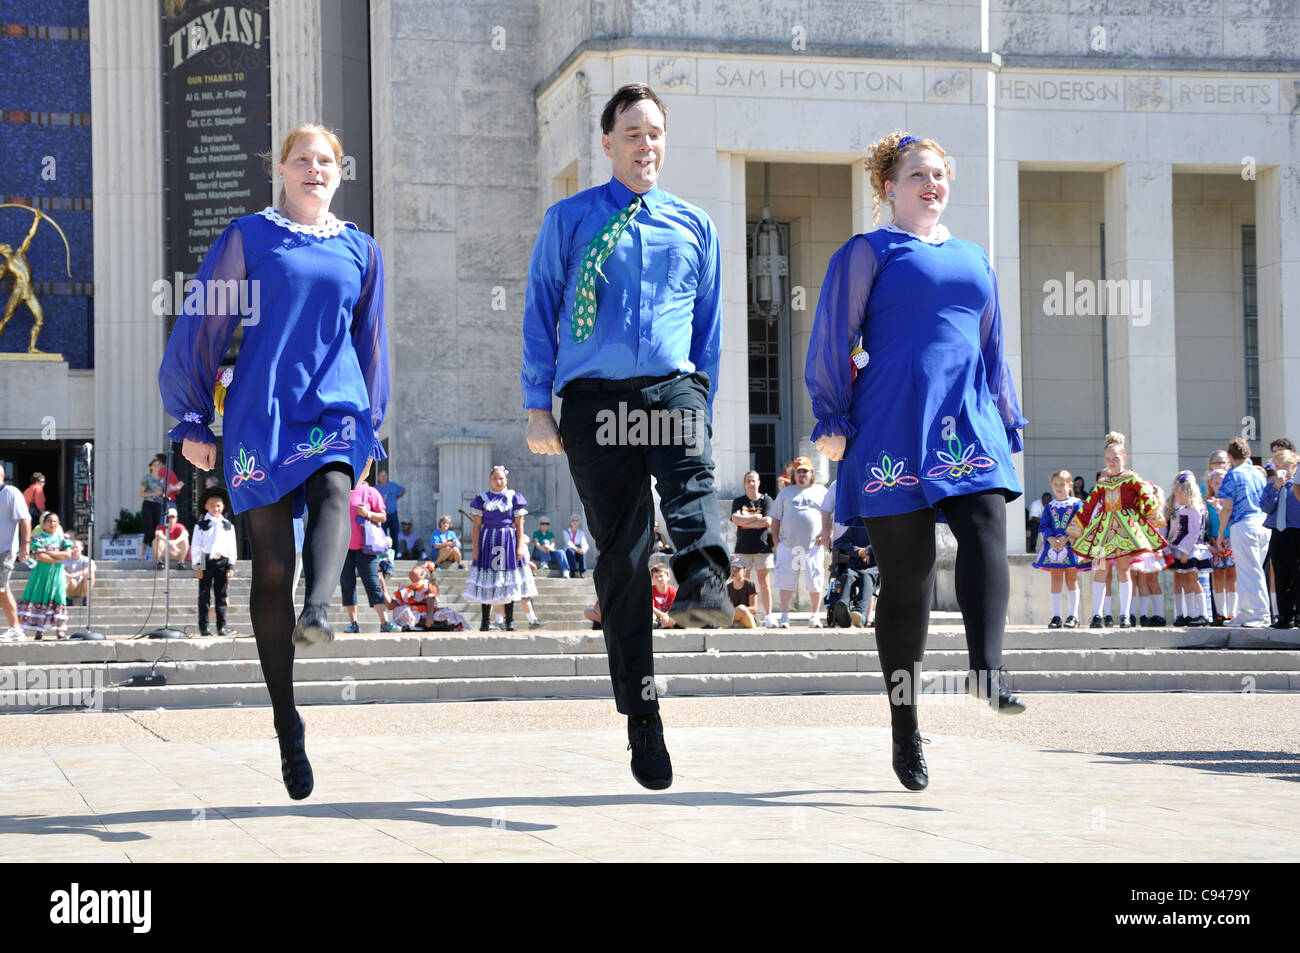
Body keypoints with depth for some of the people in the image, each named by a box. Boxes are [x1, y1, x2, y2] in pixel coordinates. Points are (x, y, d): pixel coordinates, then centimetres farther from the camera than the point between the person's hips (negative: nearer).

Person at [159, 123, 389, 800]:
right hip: (261, 410, -2)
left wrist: (370, 427, 21)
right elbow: (203, 328, 7)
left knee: (334, 493, -32)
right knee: (271, 565, -5)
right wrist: (192, 421, 4)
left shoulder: (360, 250, 16)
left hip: (335, 409, 2)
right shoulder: (249, 237, 8)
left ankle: (316, 614, -58)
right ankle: (287, 725, 1)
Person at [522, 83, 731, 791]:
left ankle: (702, 582, -62)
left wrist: (701, 401, 13)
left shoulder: (693, 227, 16)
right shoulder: (569, 220, 10)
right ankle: (641, 716, 3)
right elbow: (540, 314, 9)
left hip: (671, 383, 1)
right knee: (620, 554, -2)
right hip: (595, 395, -1)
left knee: (691, 468, -35)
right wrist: (537, 407, 2)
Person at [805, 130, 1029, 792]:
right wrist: (833, 421, -3)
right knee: (906, 577, -2)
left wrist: (1007, 425, 22)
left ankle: (987, 670, -40)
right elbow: (832, 340, 3)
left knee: (985, 532, -24)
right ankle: (904, 731, 5)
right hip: (895, 427, -4)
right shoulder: (867, 254, 7)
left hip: (968, 424, 4)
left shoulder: (974, 260, 22)